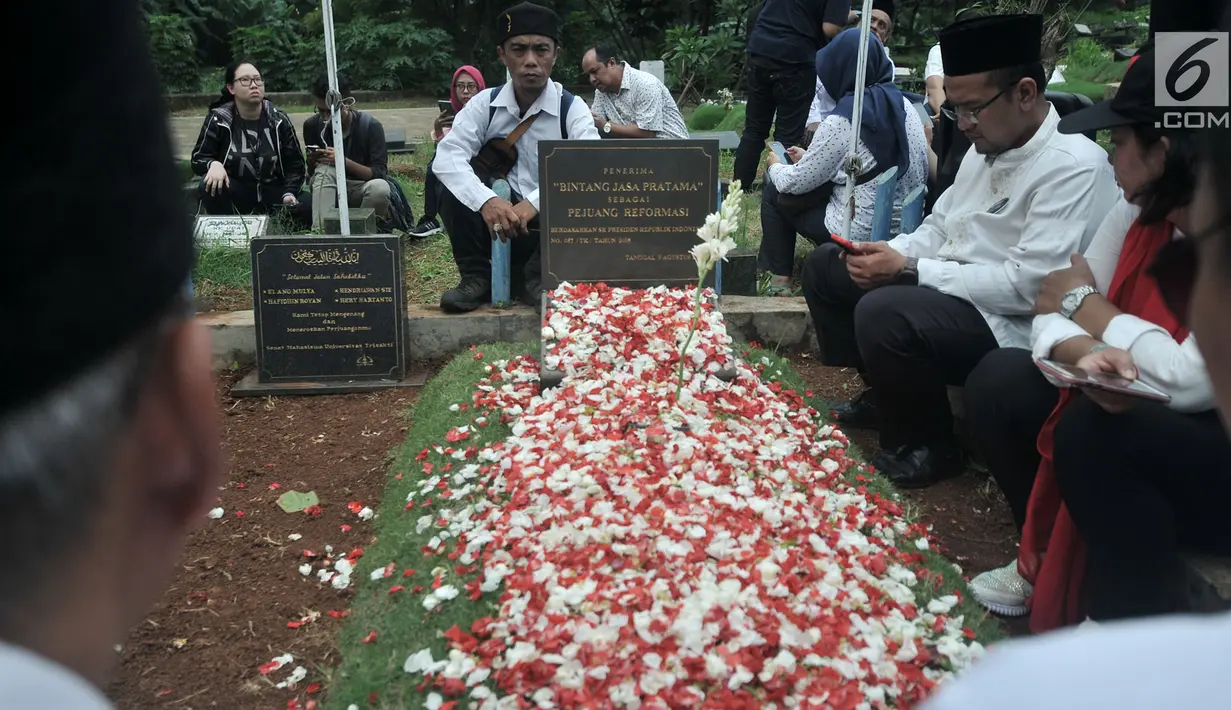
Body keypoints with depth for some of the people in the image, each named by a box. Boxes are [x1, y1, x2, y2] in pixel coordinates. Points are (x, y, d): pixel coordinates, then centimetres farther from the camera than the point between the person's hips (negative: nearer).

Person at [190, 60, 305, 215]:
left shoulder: (278, 119, 0)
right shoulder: (218, 119, -4)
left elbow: (295, 163, 2)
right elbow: (198, 159, -2)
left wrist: (289, 193, -16)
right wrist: (213, 164, -27)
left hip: (273, 193, 1)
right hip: (235, 196, -1)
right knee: (210, 184, -32)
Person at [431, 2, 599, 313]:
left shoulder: (572, 109, -10)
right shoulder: (484, 104, -5)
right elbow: (447, 157, -19)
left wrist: (534, 202, -41)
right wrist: (486, 200, -39)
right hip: (494, 223, 1)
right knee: (452, 186, -22)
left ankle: (534, 277, -9)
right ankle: (476, 276, -9)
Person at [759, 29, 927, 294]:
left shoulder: (841, 120, -19)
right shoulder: (901, 103, 3)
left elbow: (797, 183, -9)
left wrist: (774, 167, 12)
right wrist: (809, 157, 22)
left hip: (863, 233, -8)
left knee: (774, 193, 11)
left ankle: (780, 276, 17)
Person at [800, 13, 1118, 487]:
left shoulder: (1074, 166, -20)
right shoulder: (987, 148, 8)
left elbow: (1031, 286, -26)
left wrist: (909, 269, -24)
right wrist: (892, 253, -6)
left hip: (1007, 324, -9)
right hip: (948, 287, 9)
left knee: (882, 313, -35)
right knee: (825, 267, 10)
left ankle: (930, 448, -9)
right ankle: (885, 392, 18)